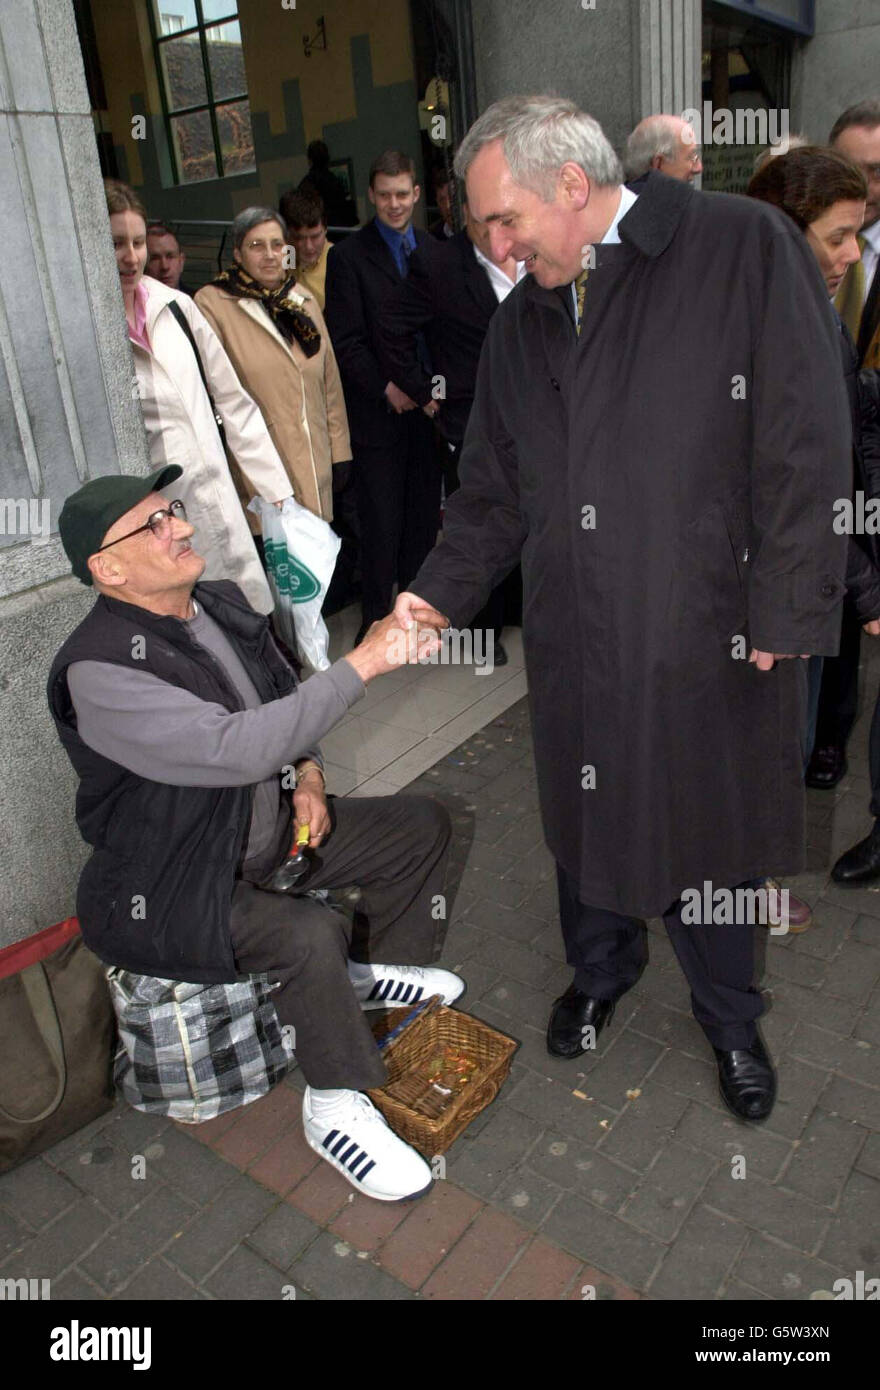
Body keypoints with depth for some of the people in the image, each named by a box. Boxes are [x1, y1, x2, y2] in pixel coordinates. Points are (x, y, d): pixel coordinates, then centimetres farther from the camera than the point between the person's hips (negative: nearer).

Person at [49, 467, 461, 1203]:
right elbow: (234, 749, -39)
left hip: (270, 832, 9)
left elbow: (284, 694, 15)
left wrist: (308, 778, -3)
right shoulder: (99, 672, -28)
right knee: (312, 934, -33)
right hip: (172, 889, -8)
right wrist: (362, 663, -36)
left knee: (423, 824, 7)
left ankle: (373, 971, 26)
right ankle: (336, 1107, -7)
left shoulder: (222, 604, -2)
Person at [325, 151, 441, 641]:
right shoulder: (349, 256, -2)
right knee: (381, 516, 1)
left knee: (425, 508, 10)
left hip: (428, 403, 4)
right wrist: (386, 388, -14)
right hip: (377, 410, -4)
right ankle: (377, 612, 14)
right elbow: (348, 342, -7)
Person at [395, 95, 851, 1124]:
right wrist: (440, 595, 0)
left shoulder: (745, 248, -6)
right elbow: (492, 490, 13)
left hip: (707, 636, -4)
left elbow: (805, 447, -9)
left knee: (707, 830, 11)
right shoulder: (521, 321, 11)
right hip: (573, 641, 4)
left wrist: (783, 615, -12)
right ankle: (599, 974, 46)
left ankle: (730, 1020, 38)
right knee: (584, 819, 16)